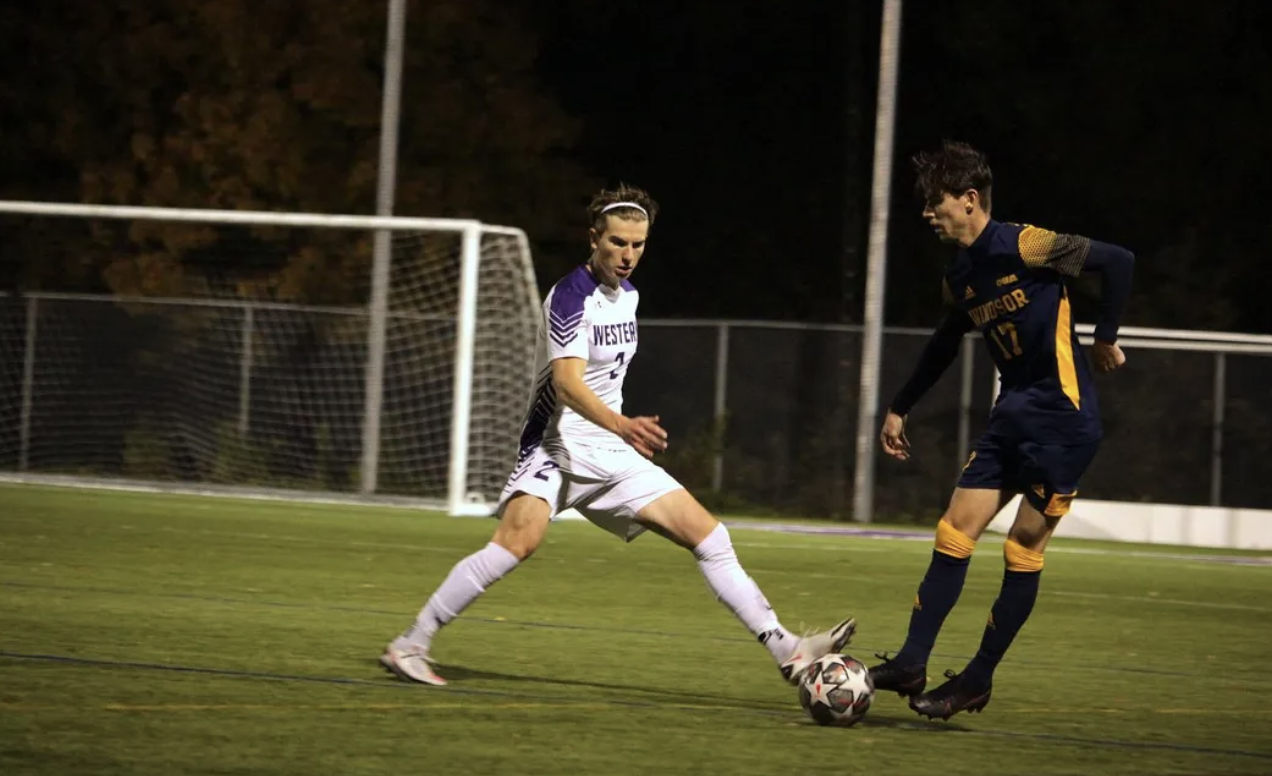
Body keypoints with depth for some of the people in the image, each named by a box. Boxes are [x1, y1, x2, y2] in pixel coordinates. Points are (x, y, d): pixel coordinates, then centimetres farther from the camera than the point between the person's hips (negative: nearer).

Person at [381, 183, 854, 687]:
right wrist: (624, 426, -46)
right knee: (520, 538, -31)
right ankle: (411, 645, -21)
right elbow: (567, 382, -31)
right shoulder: (571, 296, -16)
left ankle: (787, 651, 2)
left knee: (709, 536, 0)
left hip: (612, 455, 8)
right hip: (558, 448, -8)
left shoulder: (627, 294, 11)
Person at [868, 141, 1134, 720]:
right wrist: (899, 408, 29)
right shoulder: (960, 277, 9)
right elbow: (944, 344, 26)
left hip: (1063, 418, -8)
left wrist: (1105, 339, -9)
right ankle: (911, 665, 3)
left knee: (1023, 551, -3)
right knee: (954, 534, 2)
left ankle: (977, 681, 4)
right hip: (1012, 417, 8)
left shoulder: (1024, 247, -15)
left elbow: (1118, 261, -14)